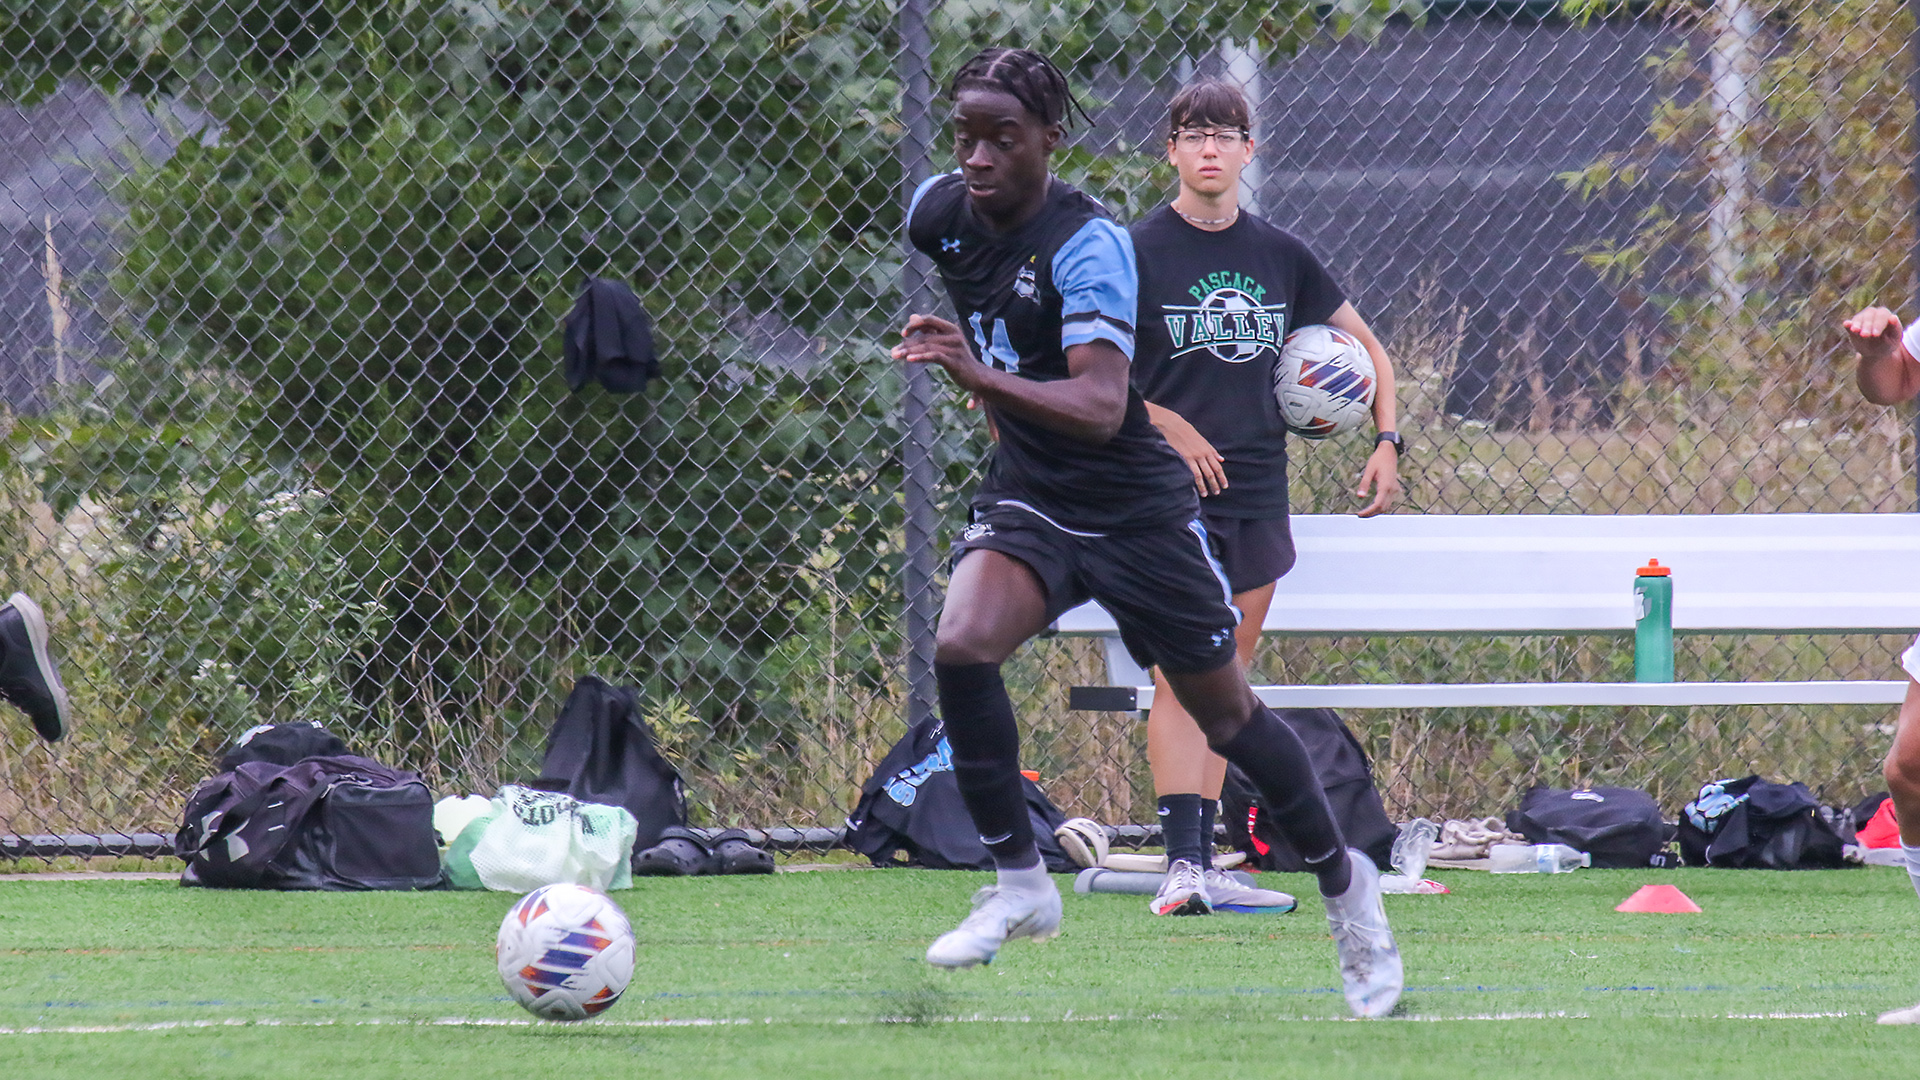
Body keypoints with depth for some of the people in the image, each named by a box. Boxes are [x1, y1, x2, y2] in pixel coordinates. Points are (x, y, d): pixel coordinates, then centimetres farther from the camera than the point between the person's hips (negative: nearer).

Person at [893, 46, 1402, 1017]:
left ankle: (1344, 882, 31)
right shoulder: (938, 214, -6)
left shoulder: (1087, 246, -25)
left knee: (1225, 714, 7)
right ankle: (1018, 889, -12)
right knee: (961, 645, -25)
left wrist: (983, 376, -49)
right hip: (1026, 496, 4)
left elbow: (1101, 408, -37)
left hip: (1135, 507, -4)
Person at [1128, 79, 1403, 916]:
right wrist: (1165, 424, -15)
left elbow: (1366, 346, 21)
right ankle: (1182, 863, -24)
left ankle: (1202, 868, 12)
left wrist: (1386, 442, 8)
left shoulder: (1279, 255, 10)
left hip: (1257, 493, 5)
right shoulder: (1139, 252, -3)